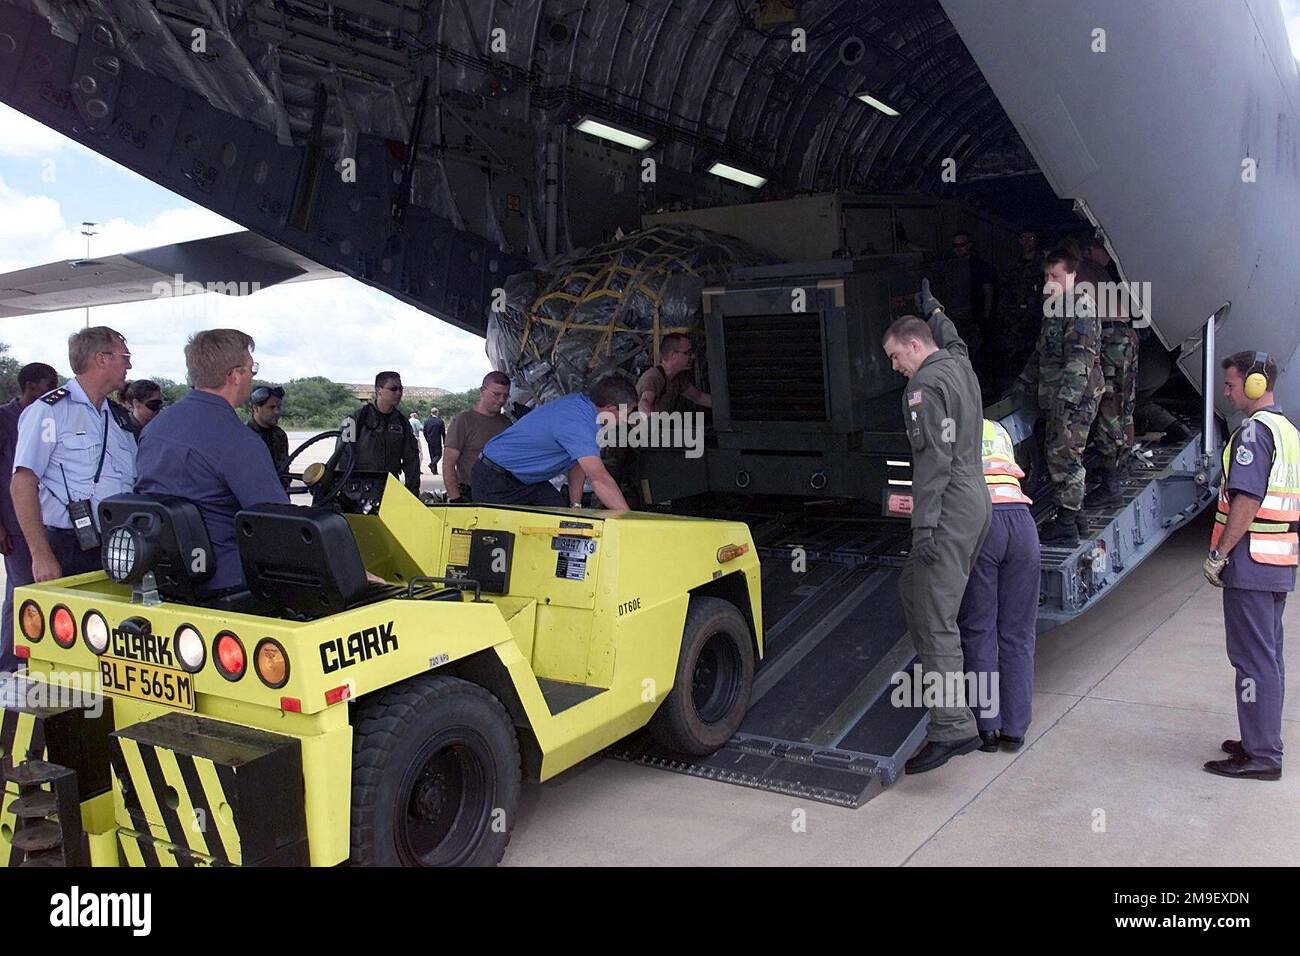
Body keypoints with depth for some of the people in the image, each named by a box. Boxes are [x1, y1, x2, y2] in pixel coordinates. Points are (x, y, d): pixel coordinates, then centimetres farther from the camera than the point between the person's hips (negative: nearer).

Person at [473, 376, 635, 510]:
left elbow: (579, 461, 7)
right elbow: (599, 479, -38)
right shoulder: (578, 422, -32)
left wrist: (576, 505, 2)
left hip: (529, 478, 9)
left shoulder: (581, 400, -2)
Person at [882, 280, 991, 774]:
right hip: (974, 502, 10)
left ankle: (953, 727, -15)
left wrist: (924, 524, -22)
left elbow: (934, 457, -20)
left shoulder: (925, 385, -12)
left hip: (949, 513, -10)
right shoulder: (960, 365, 15)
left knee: (935, 619, -12)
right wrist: (932, 308, 56)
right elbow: (954, 341, 42)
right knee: (912, 588, 19)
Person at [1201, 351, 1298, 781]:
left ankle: (1261, 756, -1)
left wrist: (1218, 554, -17)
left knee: (1254, 659, -5)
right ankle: (1263, 741, 26)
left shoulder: (1254, 430, -14)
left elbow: (1247, 500, -22)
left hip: (1252, 563, -10)